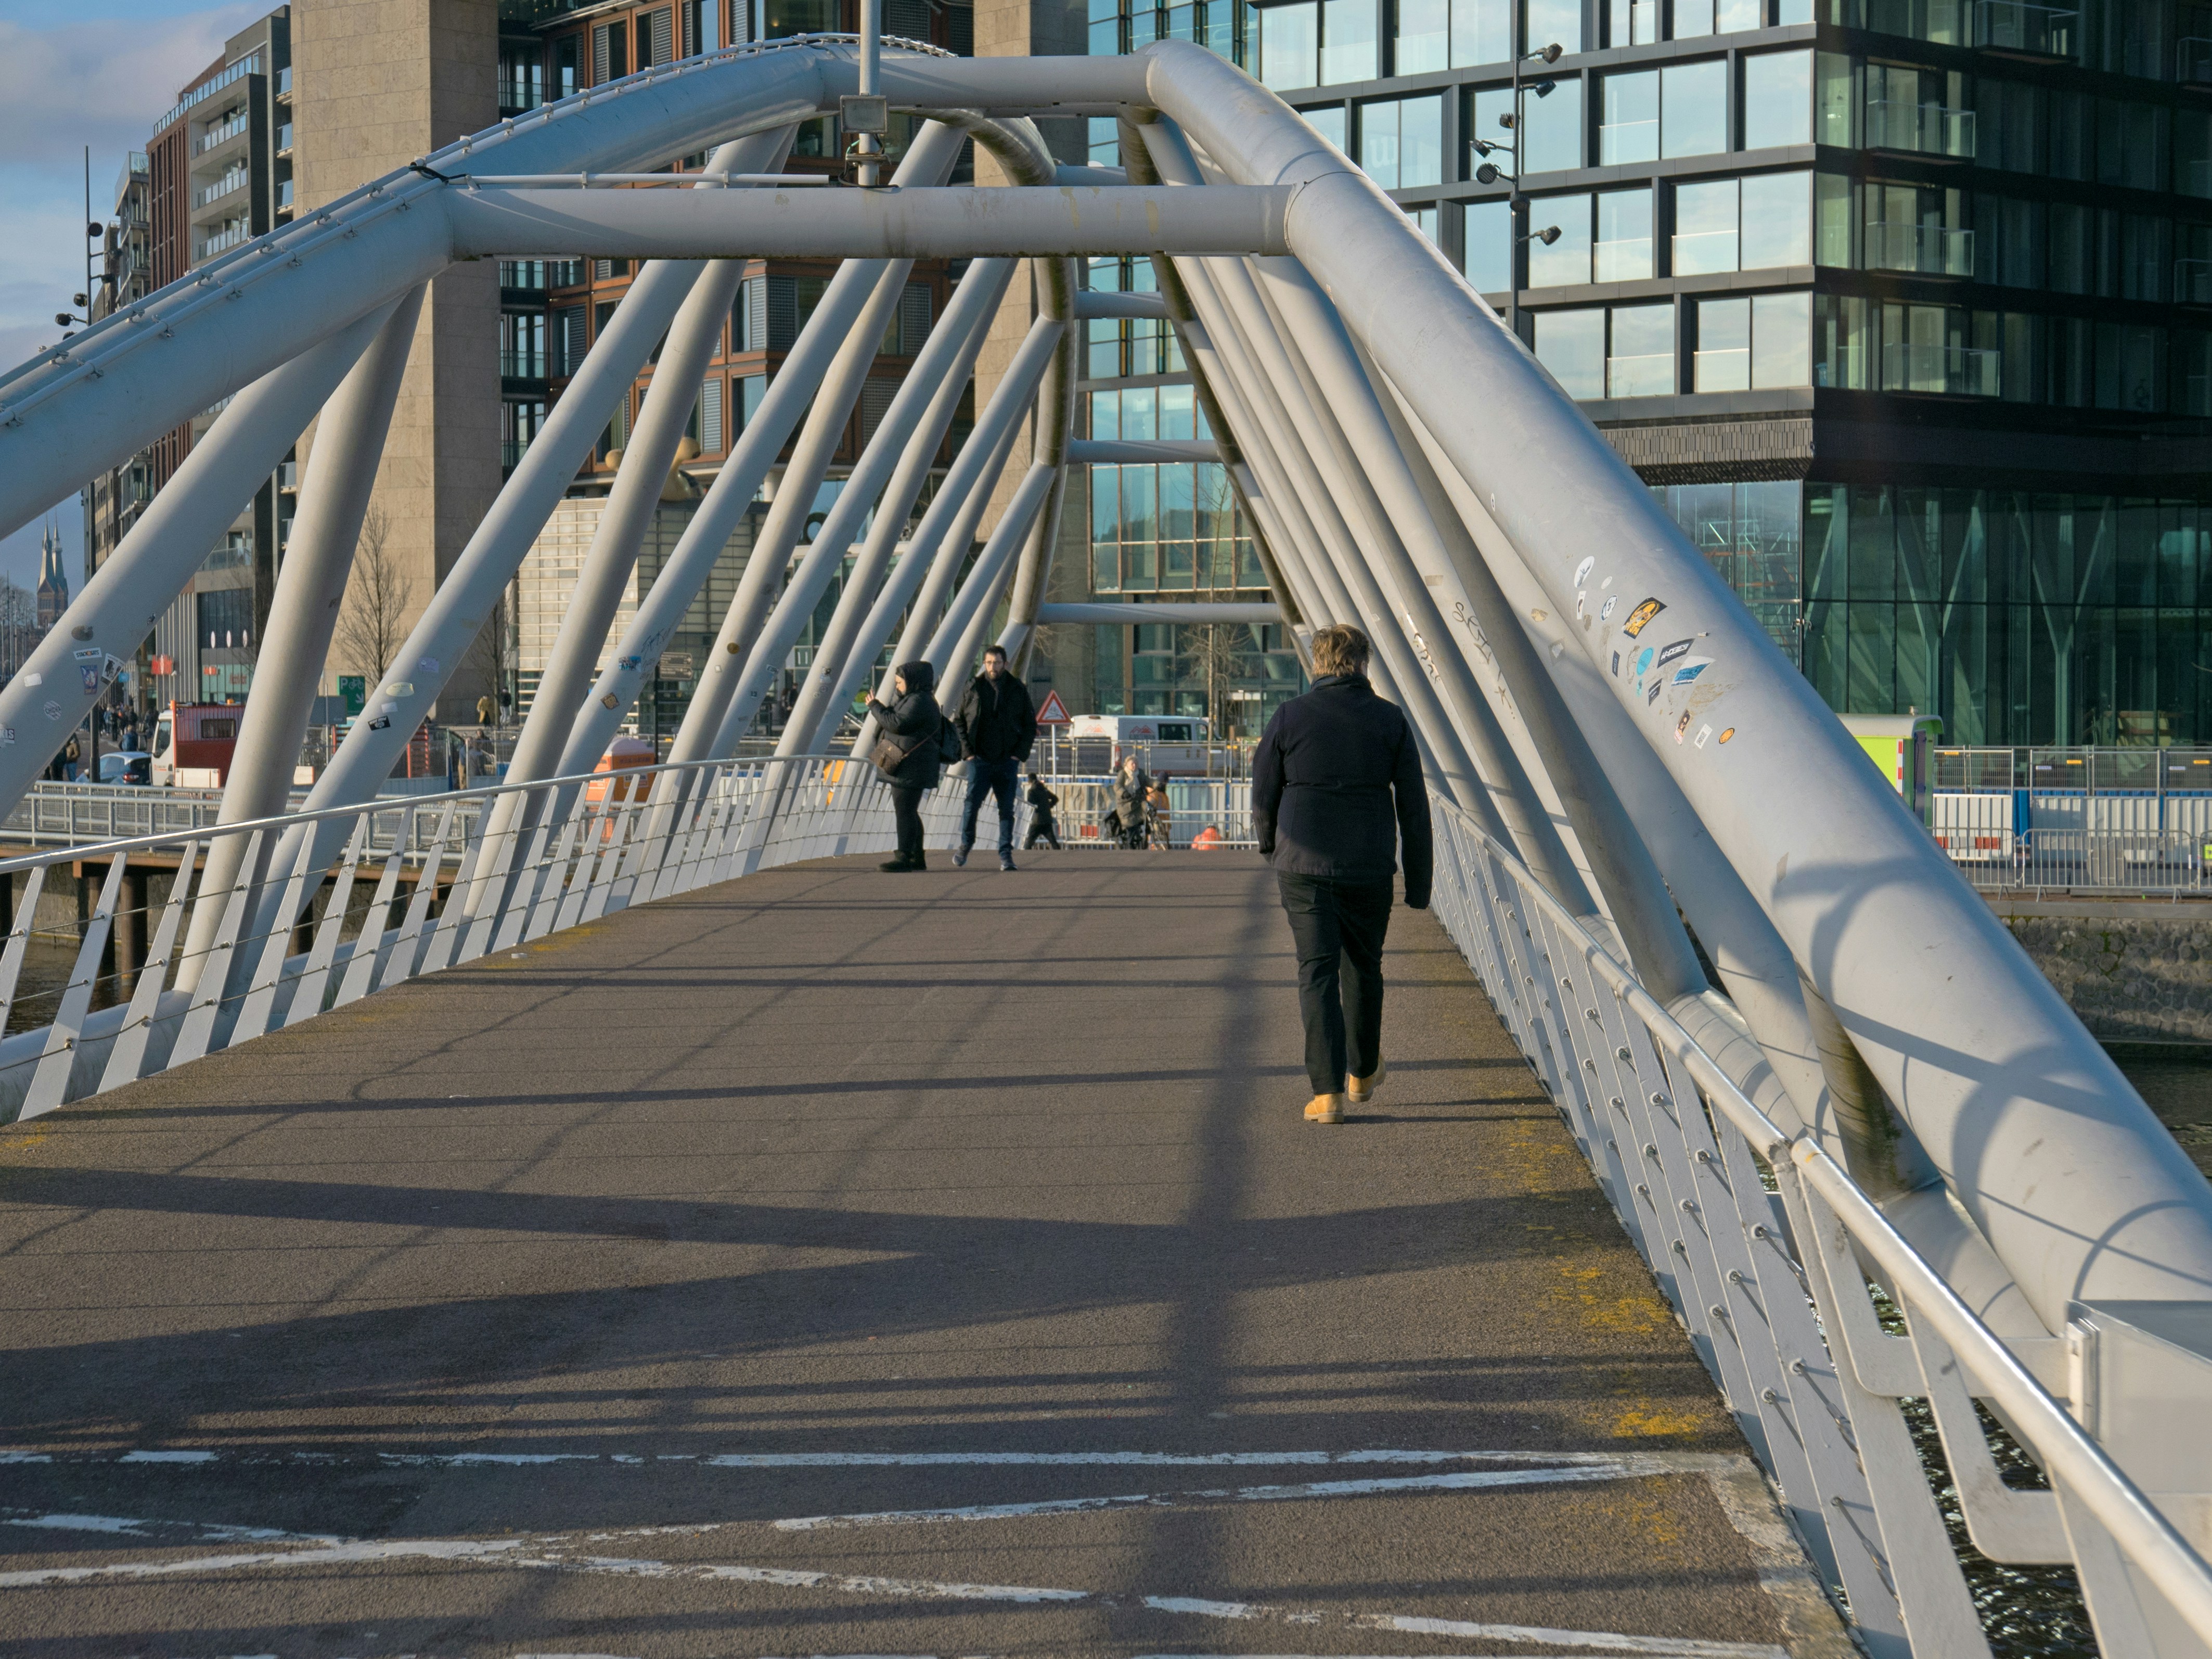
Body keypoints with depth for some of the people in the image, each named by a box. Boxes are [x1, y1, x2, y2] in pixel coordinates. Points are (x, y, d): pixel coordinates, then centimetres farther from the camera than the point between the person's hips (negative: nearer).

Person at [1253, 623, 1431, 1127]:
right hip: (1369, 871, 1)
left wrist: (1271, 845, 24)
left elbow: (1263, 797, 3)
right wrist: (1419, 882, 6)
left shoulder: (1290, 717, -3)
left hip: (1304, 865, -1)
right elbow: (1413, 805, 0)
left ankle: (1327, 1091, -7)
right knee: (1363, 967, 19)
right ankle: (1363, 1074, 34)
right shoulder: (1390, 720, -1)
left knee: (1318, 973, 1)